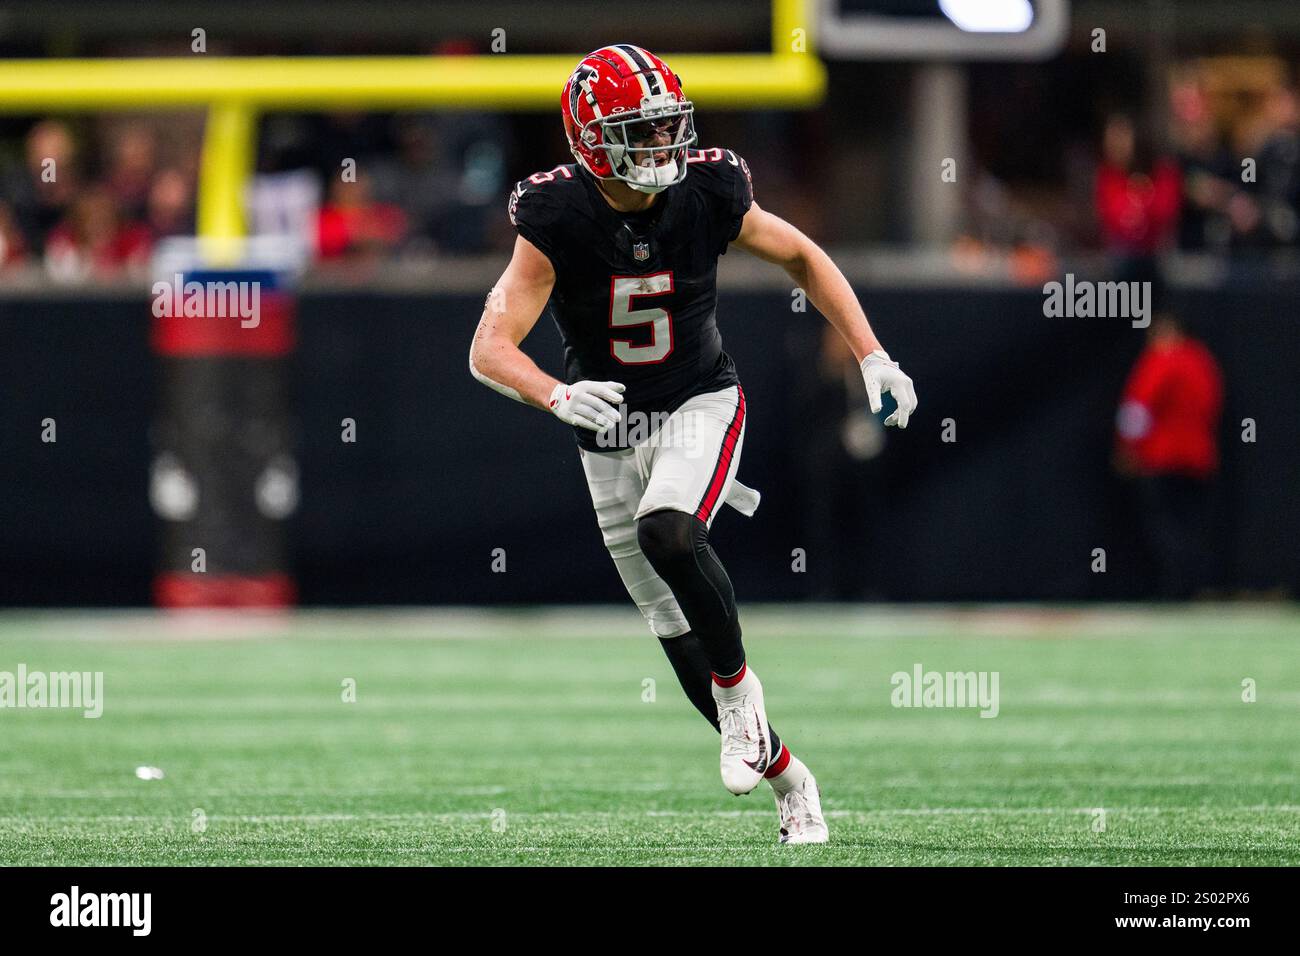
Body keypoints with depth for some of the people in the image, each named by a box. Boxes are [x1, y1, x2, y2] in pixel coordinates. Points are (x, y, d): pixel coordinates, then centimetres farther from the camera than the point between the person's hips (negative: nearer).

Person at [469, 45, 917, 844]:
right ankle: (786, 777, 21)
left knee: (667, 534, -33)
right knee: (676, 631, 5)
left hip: (700, 404, -1)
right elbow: (490, 350, -23)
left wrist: (872, 358, -3)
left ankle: (738, 686, -10)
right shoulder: (556, 220, -18)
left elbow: (803, 258, 4)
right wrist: (558, 396, -44)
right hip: (612, 431, 1)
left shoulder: (709, 195, -15)